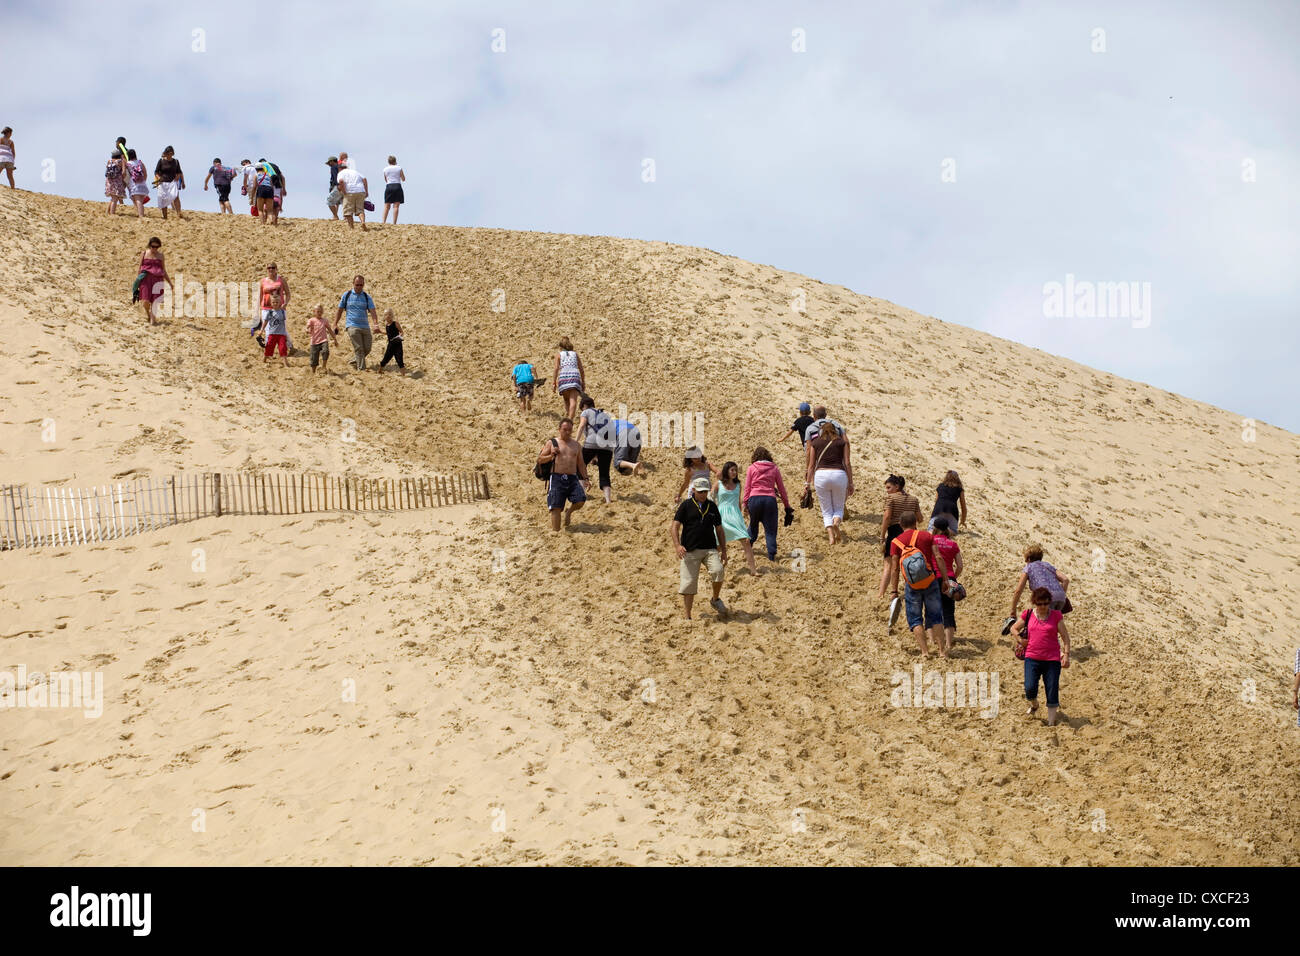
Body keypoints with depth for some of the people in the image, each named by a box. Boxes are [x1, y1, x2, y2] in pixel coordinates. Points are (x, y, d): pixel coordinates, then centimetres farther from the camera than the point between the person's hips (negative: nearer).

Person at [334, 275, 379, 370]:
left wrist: (375, 324, -19)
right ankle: (361, 369, -12)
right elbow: (340, 310, 12)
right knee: (359, 349, -12)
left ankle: (354, 361, 25)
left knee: (367, 348, 1)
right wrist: (335, 324, 5)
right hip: (353, 326, -3)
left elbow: (372, 311, -3)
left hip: (365, 326, 3)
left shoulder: (367, 297, 8)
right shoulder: (346, 295, 6)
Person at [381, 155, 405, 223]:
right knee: (396, 206, -3)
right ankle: (394, 223, -7)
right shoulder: (399, 168, 2)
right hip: (397, 186, -1)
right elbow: (403, 179, 8)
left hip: (389, 187, 1)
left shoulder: (385, 169, 6)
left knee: (387, 206, 6)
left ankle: (383, 222, -2)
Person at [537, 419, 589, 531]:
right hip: (556, 478, -3)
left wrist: (585, 479, 13)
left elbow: (581, 464, 22)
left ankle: (569, 512, 15)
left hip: (572, 478, 3)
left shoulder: (576, 445, 18)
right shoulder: (551, 442, 8)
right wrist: (551, 455, -10)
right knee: (556, 507, -10)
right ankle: (555, 530, -2)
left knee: (581, 500, -17)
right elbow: (539, 460, 7)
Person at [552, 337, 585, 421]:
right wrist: (583, 383, 26)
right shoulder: (575, 354, 24)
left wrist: (554, 382, 2)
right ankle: (570, 420, -29)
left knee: (567, 400, 18)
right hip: (575, 376, 0)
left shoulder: (559, 354, 18)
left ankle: (566, 416, 4)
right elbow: (582, 370, 19)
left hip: (563, 376, 0)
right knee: (573, 400, -12)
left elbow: (556, 368, 4)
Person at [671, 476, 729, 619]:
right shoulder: (686, 505, 3)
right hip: (690, 550, -2)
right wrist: (677, 545, -18)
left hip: (710, 549, 2)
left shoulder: (712, 506, 13)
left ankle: (716, 600, 1)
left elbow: (719, 530, 20)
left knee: (718, 570, -24)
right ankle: (687, 617, 5)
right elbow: (675, 527, -3)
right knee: (688, 583, -5)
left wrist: (724, 551, 15)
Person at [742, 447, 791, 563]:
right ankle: (771, 554, -7)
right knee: (770, 529, 3)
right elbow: (781, 488, 13)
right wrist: (787, 505, 19)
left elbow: (747, 488, 4)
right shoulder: (774, 469, 10)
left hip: (754, 499, 0)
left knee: (753, 524, 22)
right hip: (770, 499, 0)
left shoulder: (751, 468, 8)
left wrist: (744, 504, 9)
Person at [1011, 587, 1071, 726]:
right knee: (1030, 688, -14)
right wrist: (1021, 640, 3)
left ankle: (1051, 722, 9)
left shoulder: (1056, 616, 2)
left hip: (1052, 660, -1)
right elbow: (1014, 628, 20)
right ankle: (1034, 705, 20)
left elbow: (1065, 636, 4)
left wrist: (1066, 654, -6)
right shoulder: (1028, 615, 5)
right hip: (1032, 658, 1)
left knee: (1052, 693, -1)